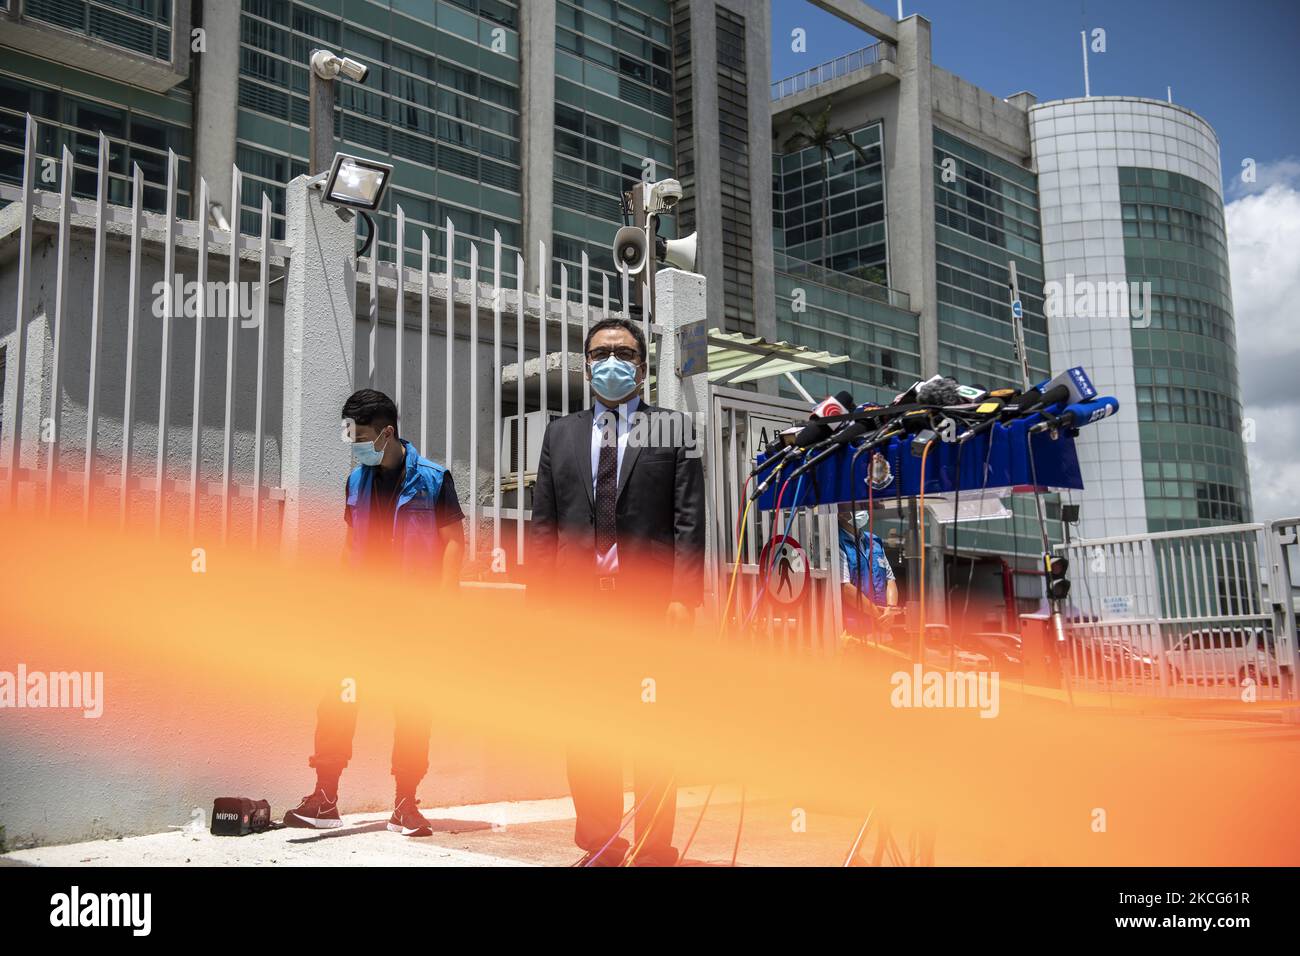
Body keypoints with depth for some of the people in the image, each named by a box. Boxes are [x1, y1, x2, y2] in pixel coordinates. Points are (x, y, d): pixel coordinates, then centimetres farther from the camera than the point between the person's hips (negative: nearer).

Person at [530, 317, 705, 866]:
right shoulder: (560, 434, 16)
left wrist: (682, 598, -10)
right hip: (577, 600, 3)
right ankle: (599, 845, 14)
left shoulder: (674, 430, 7)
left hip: (650, 600, -3)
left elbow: (689, 523, 0)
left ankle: (655, 849, 9)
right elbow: (543, 526, 12)